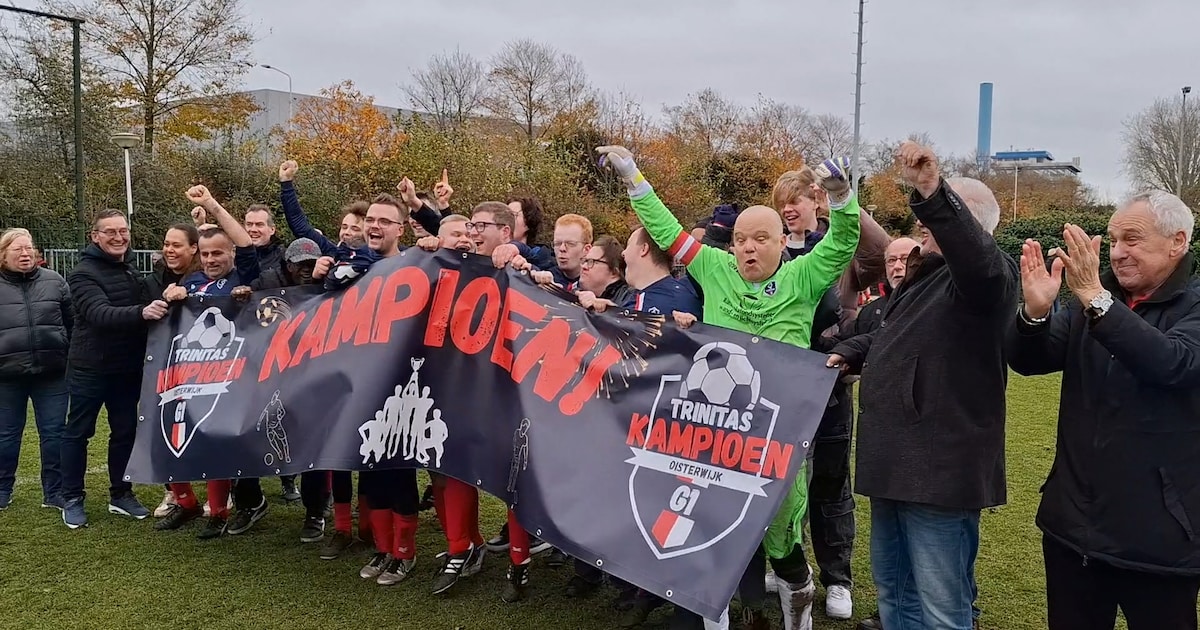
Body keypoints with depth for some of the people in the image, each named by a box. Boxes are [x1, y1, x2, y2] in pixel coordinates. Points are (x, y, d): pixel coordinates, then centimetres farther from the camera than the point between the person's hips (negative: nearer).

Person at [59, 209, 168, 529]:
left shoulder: (131, 269, 8)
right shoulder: (84, 273, -14)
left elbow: (147, 308, 19)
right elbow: (100, 314, -31)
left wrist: (161, 302, -2)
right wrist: (141, 313, -47)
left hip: (128, 367, 6)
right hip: (89, 368, -6)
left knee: (125, 431, 12)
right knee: (78, 432, 6)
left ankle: (121, 495, 24)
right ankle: (72, 499, 17)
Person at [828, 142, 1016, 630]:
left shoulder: (988, 275, -11)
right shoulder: (922, 276, 18)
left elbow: (976, 256, -37)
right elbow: (889, 336, 33)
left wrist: (932, 192, -49)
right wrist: (848, 353, 14)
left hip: (939, 472, -10)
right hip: (895, 465, 10)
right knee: (893, 591, 22)